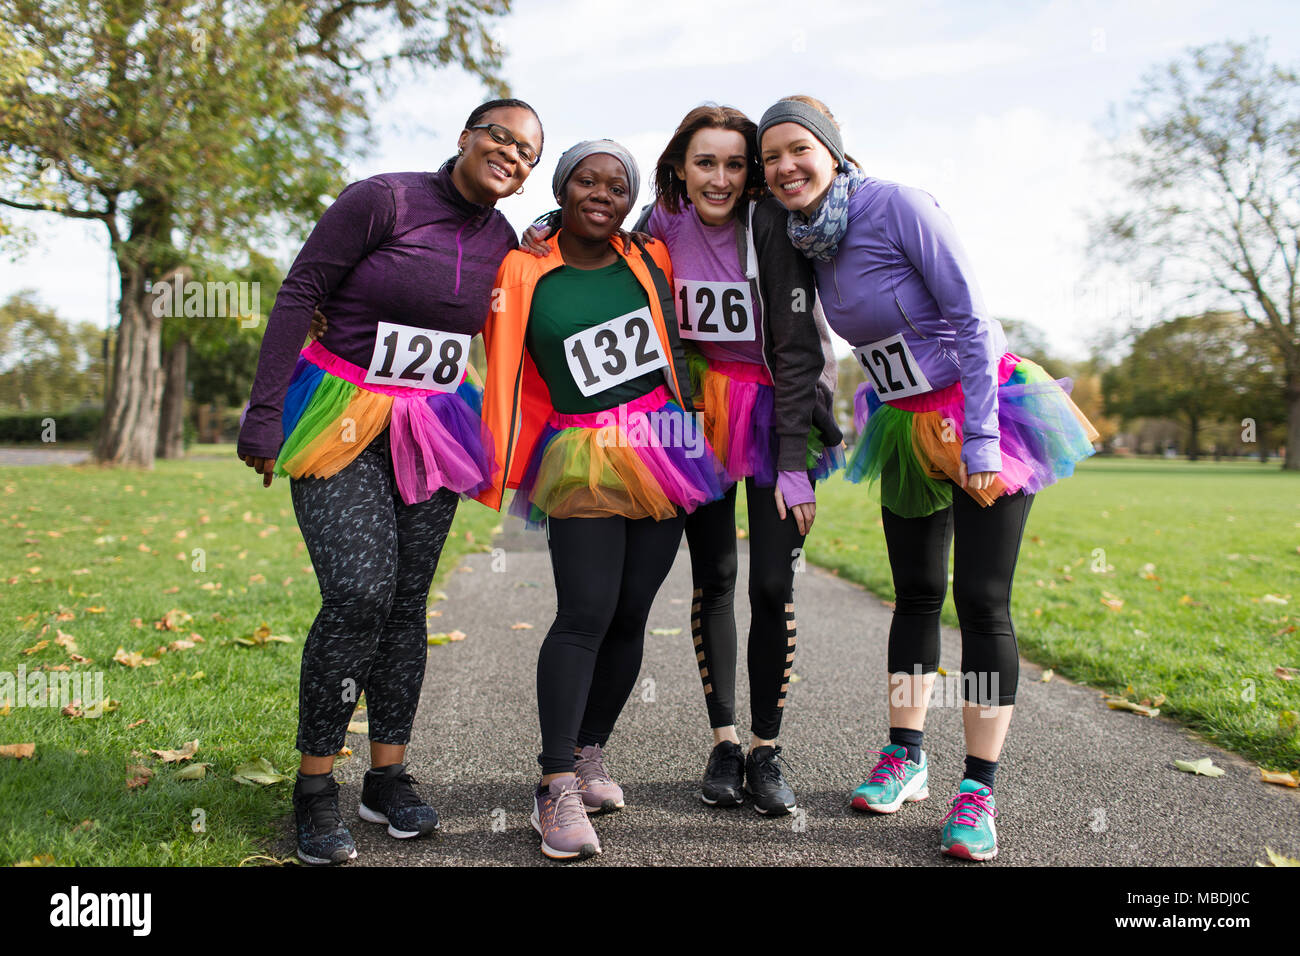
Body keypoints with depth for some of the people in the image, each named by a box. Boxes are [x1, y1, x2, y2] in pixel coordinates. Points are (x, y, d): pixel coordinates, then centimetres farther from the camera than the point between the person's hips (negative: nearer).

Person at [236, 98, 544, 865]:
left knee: (408, 599, 4)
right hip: (340, 419, -5)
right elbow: (299, 296, -10)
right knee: (360, 593, -15)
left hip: (433, 427, 5)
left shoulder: (503, 241, 7)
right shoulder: (382, 200, -9)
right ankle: (315, 787, 2)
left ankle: (389, 775, 16)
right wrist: (264, 415, -14)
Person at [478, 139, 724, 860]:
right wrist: (503, 463, 3)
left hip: (663, 453, 4)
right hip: (583, 462, -4)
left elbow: (675, 348, 23)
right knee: (584, 615, -13)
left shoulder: (650, 262, 8)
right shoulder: (524, 272, 0)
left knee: (630, 615, 5)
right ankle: (558, 788, -6)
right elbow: (505, 369, 6)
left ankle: (588, 754, 21)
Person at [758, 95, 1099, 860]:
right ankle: (905, 757, 21)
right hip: (906, 426, 6)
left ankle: (979, 789, 4)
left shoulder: (897, 205, -18)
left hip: (985, 410, -6)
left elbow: (970, 319, -19)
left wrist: (980, 440, -22)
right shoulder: (806, 237, 2)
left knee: (982, 599, -6)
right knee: (917, 592, 10)